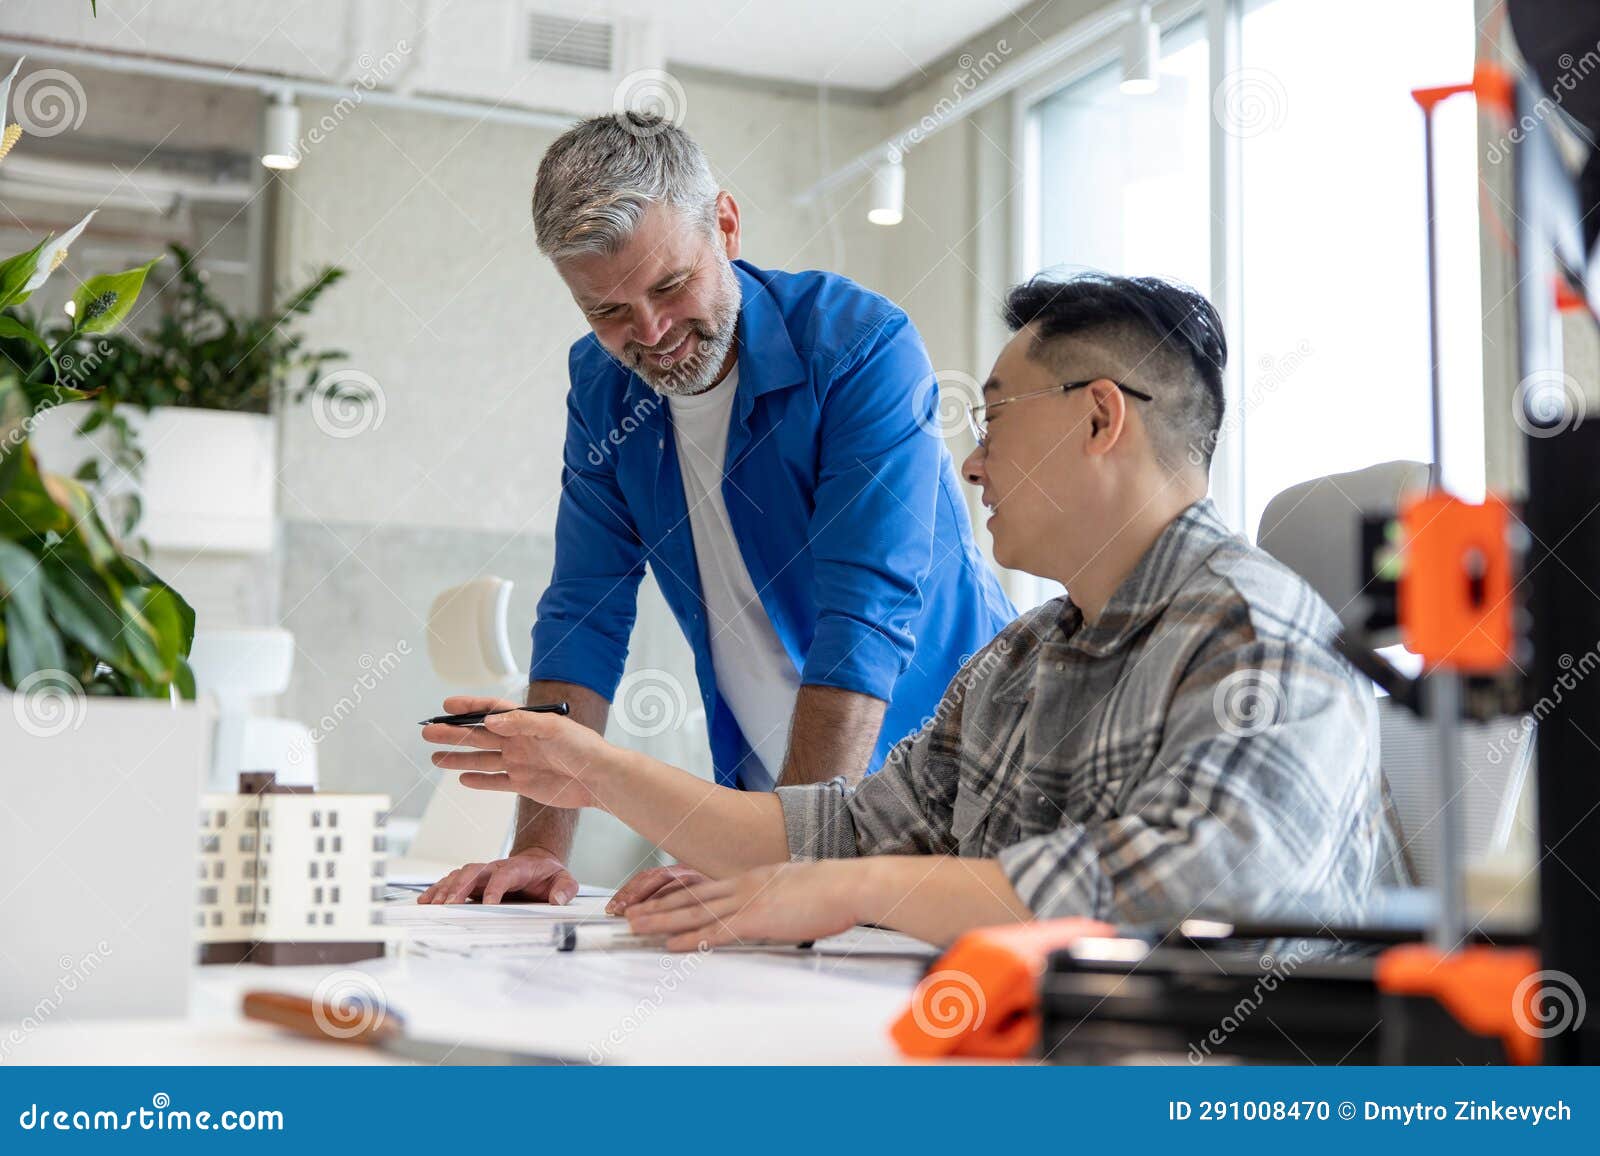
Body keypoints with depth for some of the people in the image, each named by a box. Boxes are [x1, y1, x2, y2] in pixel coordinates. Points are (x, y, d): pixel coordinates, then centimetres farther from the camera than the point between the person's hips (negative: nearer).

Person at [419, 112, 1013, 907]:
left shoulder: (863, 349, -17)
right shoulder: (602, 385, 2)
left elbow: (865, 622, -24)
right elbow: (584, 618, 1)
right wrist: (540, 849, -10)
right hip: (766, 786, 5)